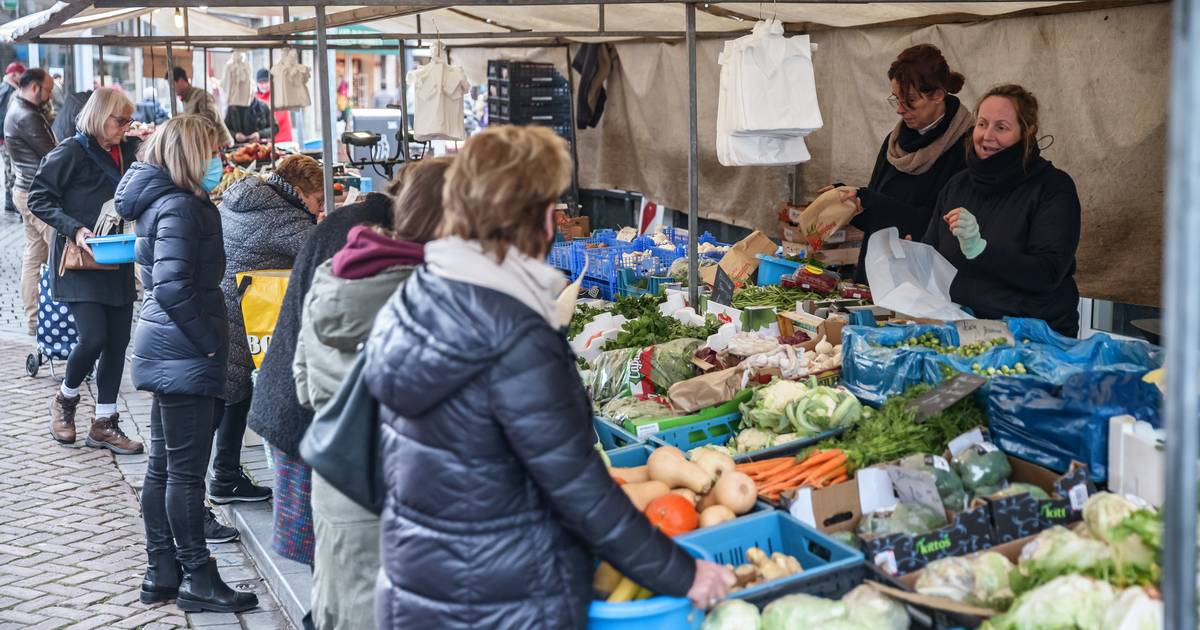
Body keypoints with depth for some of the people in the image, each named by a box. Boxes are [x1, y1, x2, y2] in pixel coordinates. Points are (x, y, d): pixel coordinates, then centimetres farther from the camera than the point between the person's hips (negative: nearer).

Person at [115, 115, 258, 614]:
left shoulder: (164, 202, 13)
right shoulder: (178, 207, -17)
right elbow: (173, 288, -25)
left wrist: (207, 341, 16)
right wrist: (209, 342, -16)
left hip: (166, 354, 10)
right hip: (184, 357, -10)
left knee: (163, 466, 14)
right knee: (187, 470, -2)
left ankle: (162, 572, 23)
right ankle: (197, 581, 7)